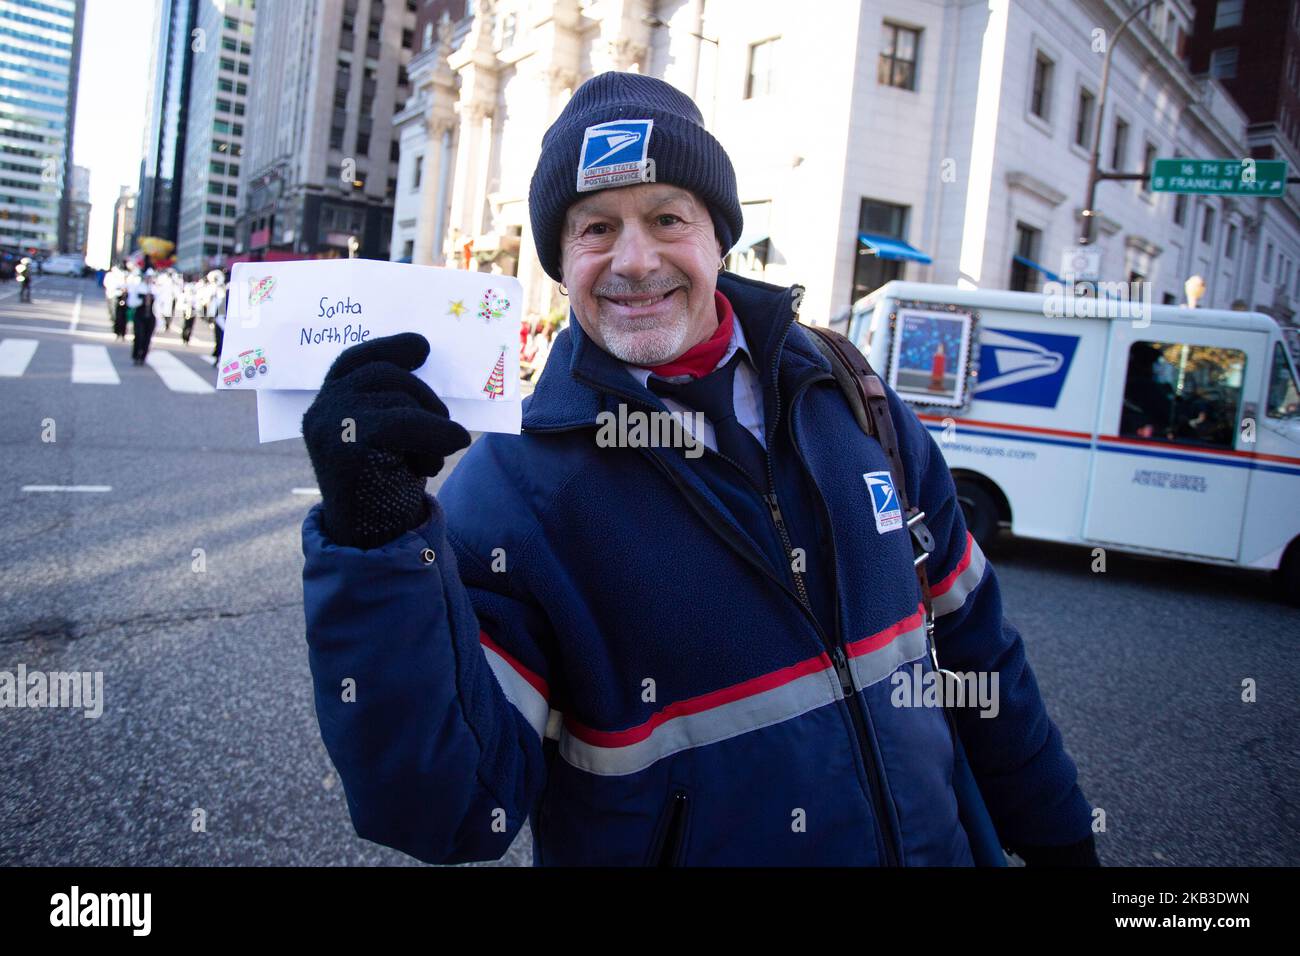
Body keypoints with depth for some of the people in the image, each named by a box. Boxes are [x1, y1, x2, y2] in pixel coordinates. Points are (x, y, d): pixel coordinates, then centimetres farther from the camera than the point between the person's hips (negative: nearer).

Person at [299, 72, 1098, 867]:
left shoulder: (847, 395, -7)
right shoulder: (508, 483, -19)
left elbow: (969, 632, 5)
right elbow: (447, 811, -26)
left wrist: (1054, 828, 13)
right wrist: (375, 539, -39)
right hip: (675, 847, -3)